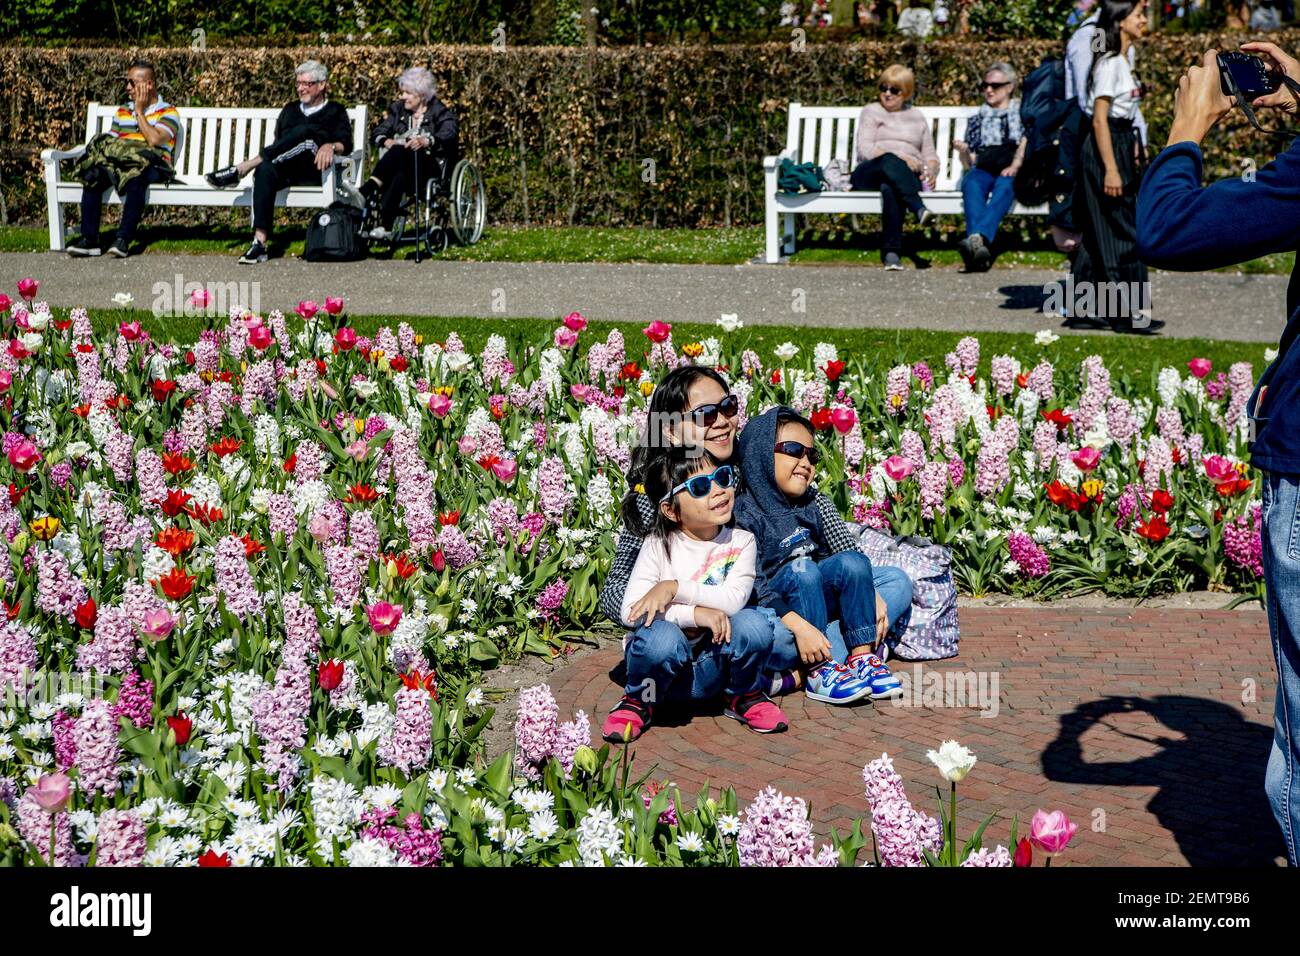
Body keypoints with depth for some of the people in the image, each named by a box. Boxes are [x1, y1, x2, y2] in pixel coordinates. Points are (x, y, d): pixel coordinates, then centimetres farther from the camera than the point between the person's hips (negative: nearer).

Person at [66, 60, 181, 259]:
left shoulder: (168, 112, 6)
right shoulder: (122, 111, 24)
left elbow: (154, 141, -12)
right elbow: (110, 140, 17)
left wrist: (140, 112, -2)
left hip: (152, 166, -5)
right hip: (119, 162, 5)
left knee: (136, 177, -40)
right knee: (93, 175, -27)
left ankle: (123, 239, -40)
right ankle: (89, 239, -30)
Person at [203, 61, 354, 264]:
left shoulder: (336, 111, 19)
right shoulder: (290, 110, 32)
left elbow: (346, 145, 3)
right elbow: (278, 142, 25)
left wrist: (331, 146, -19)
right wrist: (264, 158, 3)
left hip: (315, 171, -3)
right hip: (285, 171, 3)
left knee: (306, 132, -33)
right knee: (265, 170, -35)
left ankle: (239, 169, -35)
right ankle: (260, 242, -47)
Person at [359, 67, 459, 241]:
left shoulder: (439, 112, 8)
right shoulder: (398, 108, 21)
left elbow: (450, 134, -13)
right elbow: (377, 133, 11)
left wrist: (426, 141, -33)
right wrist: (386, 141, -15)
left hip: (430, 166, -3)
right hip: (399, 164, 3)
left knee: (400, 151, -34)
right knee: (398, 175, -36)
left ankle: (367, 190, -46)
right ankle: (385, 225, -50)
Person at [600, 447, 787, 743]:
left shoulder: (740, 542, -1)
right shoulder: (659, 546, -7)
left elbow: (733, 600, -19)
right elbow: (630, 611, -18)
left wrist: (674, 588, -26)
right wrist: (694, 614, -27)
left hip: (713, 666, 2)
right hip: (666, 663, -2)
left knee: (752, 624, -27)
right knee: (662, 637, -37)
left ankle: (744, 697, 4)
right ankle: (638, 703, -4)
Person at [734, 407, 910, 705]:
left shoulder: (813, 503, 10)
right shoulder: (746, 513, -12)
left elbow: (851, 563, 9)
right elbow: (754, 588, -22)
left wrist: (872, 596, -10)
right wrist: (799, 626, -34)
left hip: (820, 600, 7)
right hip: (777, 609, -6)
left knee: (897, 581, -12)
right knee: (801, 568, -35)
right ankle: (861, 653, -28)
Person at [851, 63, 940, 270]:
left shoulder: (917, 118, 28)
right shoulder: (871, 111, 19)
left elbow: (931, 156, 24)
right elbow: (865, 149, 2)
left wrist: (931, 171, -2)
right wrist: (898, 156, -13)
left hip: (907, 176, 1)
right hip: (869, 174, -1)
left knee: (889, 188, -40)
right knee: (889, 161, -40)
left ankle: (891, 252, -54)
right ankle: (919, 209, -58)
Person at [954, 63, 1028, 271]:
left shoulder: (1022, 113, 25)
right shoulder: (977, 120, 32)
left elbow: (1026, 142, 7)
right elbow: (969, 164, 25)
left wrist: (1015, 165, -12)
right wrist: (963, 152, 2)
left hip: (1013, 172, -2)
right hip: (983, 169, 2)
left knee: (1004, 184, -39)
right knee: (971, 183, -36)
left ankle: (978, 238, -64)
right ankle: (979, 245, -60)